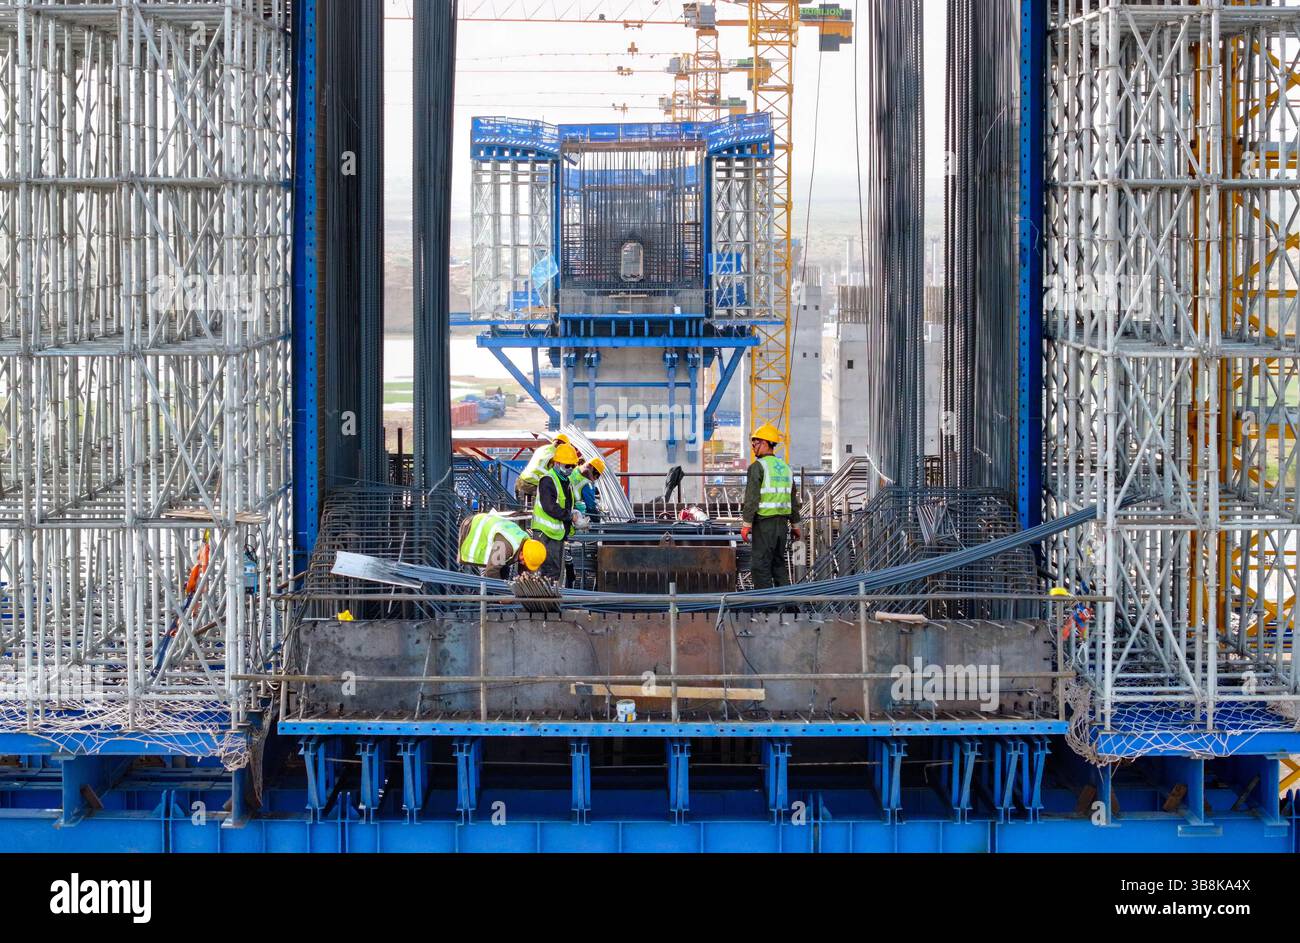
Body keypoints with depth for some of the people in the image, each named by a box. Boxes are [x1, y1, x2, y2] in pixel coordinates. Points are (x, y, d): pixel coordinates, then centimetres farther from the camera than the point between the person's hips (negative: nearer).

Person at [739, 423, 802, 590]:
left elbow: (752, 498, -15)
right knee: (779, 563, 15)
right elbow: (793, 500, 18)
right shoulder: (785, 467, 14)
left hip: (764, 522, -7)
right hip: (782, 523, 7)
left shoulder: (758, 467, -9)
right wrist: (795, 525, 23)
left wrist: (746, 523, -13)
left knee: (761, 564, -4)